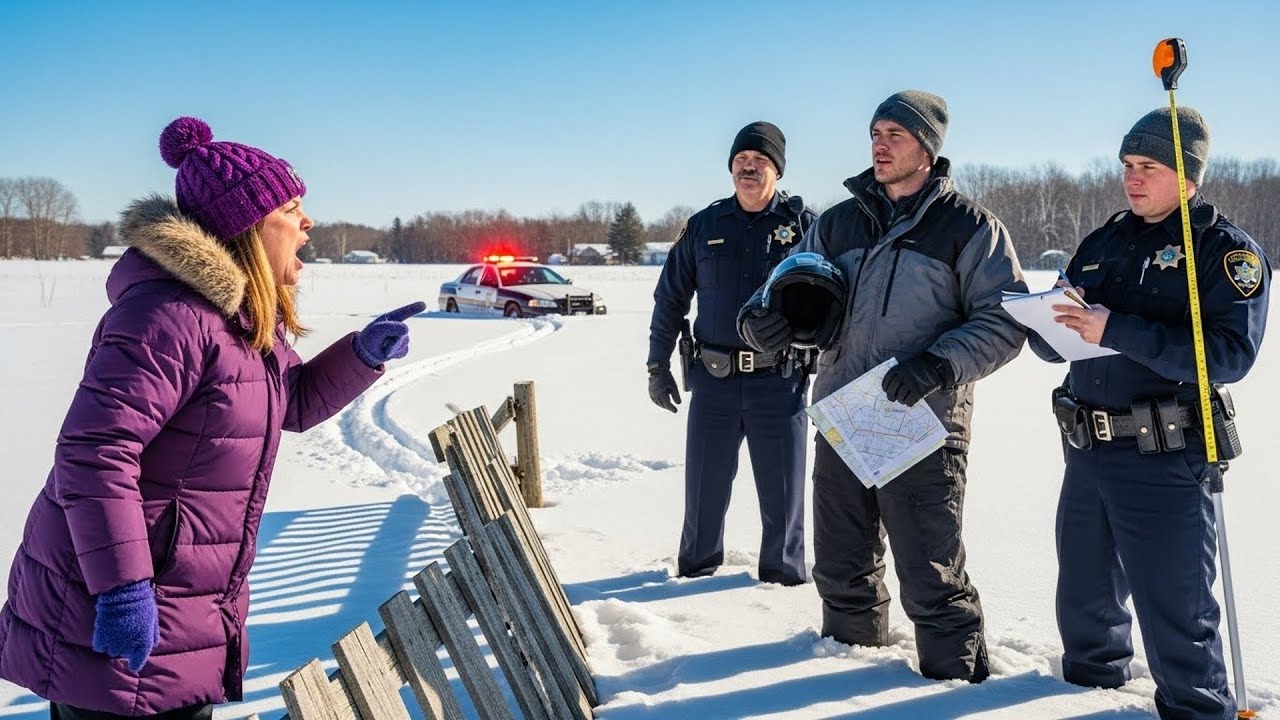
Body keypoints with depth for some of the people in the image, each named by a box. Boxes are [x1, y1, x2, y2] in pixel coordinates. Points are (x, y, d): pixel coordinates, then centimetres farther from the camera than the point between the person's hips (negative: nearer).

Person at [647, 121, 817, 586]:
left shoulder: (803, 225, 1)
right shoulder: (704, 227, 7)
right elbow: (669, 299, 12)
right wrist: (657, 366, 10)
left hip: (780, 379, -2)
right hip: (714, 378, 2)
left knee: (782, 483, 7)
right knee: (705, 479, 10)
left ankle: (784, 567, 25)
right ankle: (697, 561, 30)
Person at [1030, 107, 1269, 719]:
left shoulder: (1227, 250, -6)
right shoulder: (1101, 244, 12)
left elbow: (1230, 353, -20)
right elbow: (1051, 345, 12)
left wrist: (1117, 330, -26)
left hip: (1164, 459, -6)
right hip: (1086, 451, 7)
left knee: (1173, 610, -2)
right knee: (1083, 594, 20)